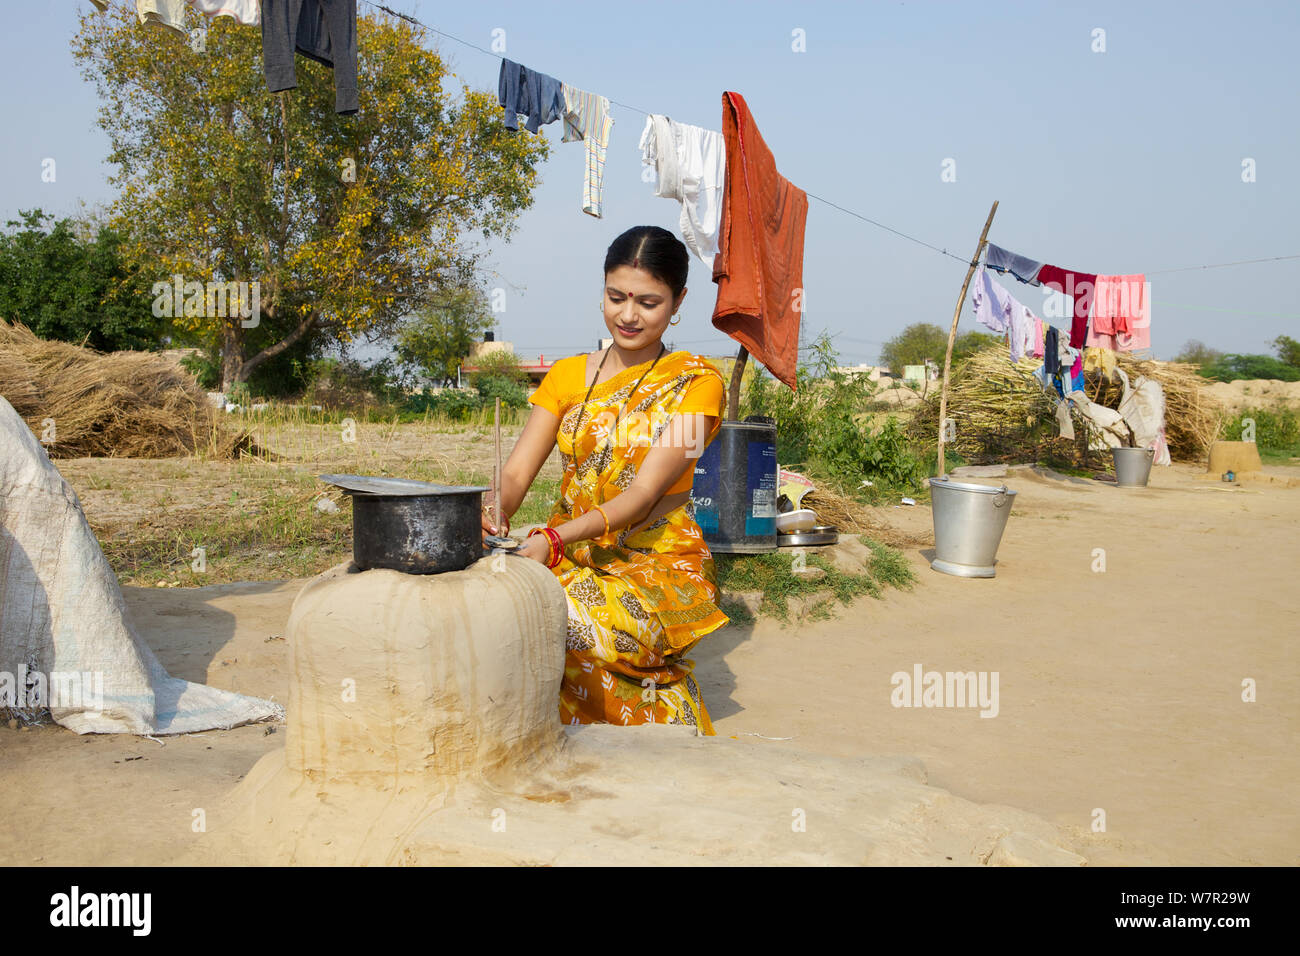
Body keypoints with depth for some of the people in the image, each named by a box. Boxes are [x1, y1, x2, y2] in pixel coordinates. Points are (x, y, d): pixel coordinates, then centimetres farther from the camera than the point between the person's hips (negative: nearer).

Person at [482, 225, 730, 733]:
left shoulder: (695, 382, -3)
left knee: (568, 623, -34)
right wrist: (493, 512, -24)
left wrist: (555, 539, -30)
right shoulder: (566, 375, 12)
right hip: (570, 559, 4)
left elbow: (644, 491, -15)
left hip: (660, 564, -4)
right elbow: (516, 472, 1)